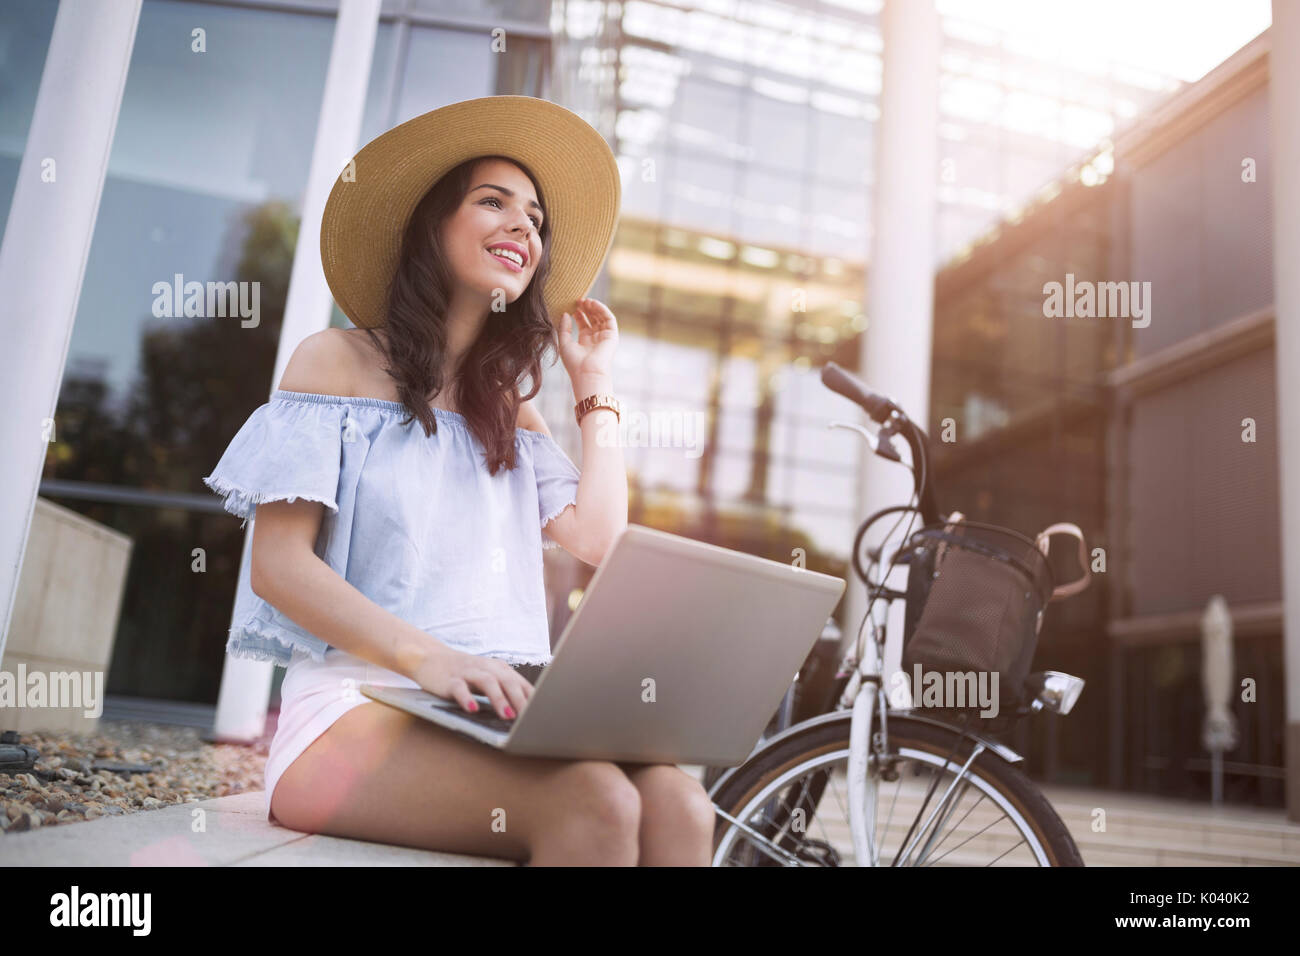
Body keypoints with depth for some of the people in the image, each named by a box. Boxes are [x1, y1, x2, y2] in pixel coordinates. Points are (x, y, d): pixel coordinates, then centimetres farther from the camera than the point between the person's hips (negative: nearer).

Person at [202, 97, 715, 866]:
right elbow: (277, 565, -5)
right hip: (355, 704, -4)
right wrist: (426, 657, -21)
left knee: (679, 807, -26)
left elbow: (599, 538, 5)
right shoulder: (339, 361, 6)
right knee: (594, 803, -32)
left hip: (495, 720, 5)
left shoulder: (510, 408, 21)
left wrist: (596, 381, 16)